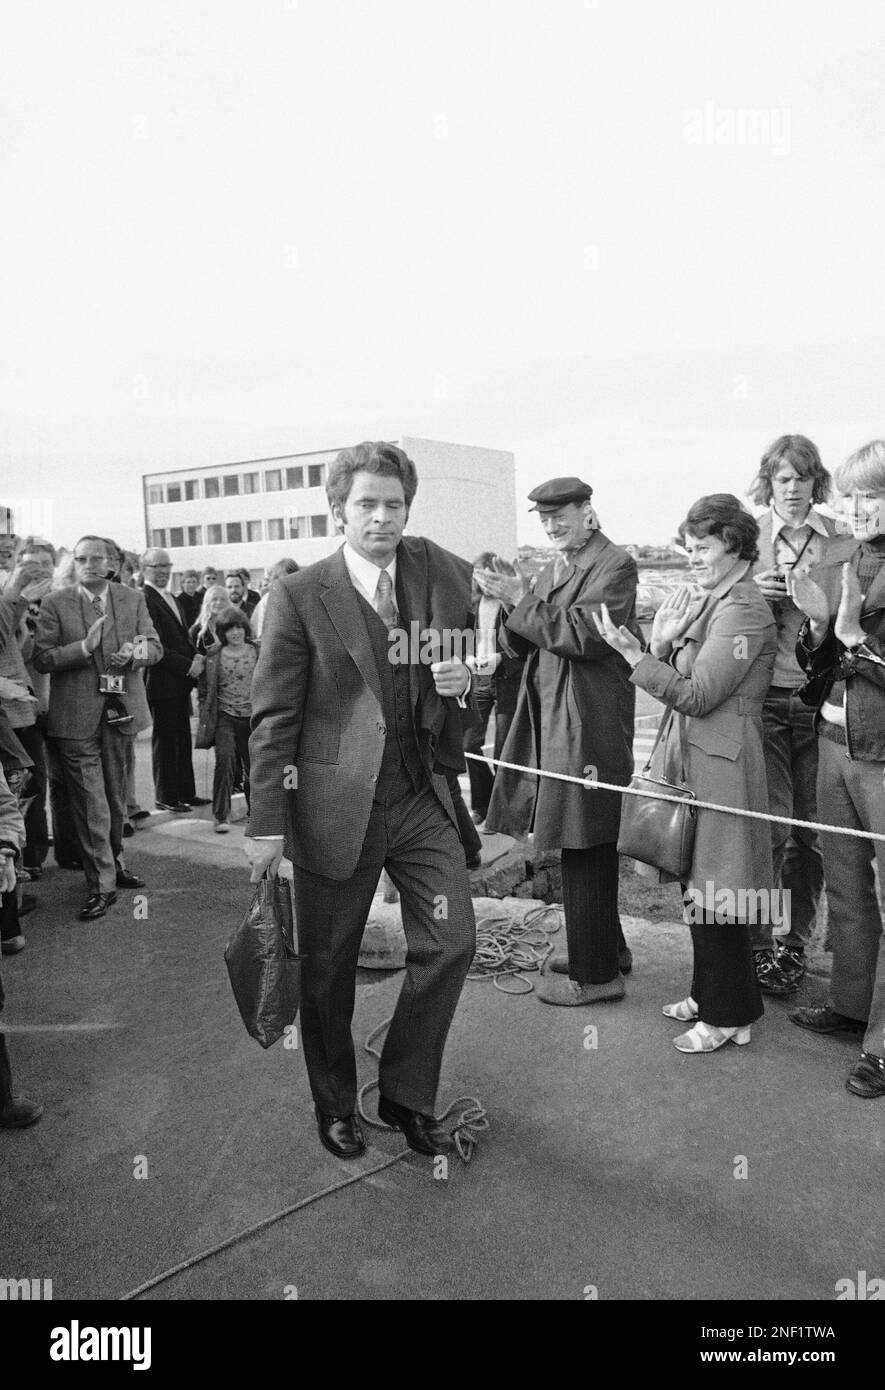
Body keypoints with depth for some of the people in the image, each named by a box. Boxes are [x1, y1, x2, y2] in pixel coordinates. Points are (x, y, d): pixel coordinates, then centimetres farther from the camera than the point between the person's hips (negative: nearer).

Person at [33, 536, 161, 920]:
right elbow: (41, 657, -8)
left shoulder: (133, 599, 7)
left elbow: (155, 647, 7)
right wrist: (83, 647, -22)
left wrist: (136, 653, -15)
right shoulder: (55, 603, -2)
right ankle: (102, 885, 4)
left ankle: (113, 862, 36)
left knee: (116, 797, 17)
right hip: (77, 716, -3)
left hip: (119, 711, 3)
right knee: (90, 803, -3)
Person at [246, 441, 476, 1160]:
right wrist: (266, 823, -8)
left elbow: (476, 661, 17)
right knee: (328, 966, 11)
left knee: (452, 942, 3)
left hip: (422, 798, 3)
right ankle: (335, 1106, 36)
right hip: (335, 805, -3)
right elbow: (274, 717, -6)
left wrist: (464, 681, -7)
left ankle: (407, 1095, 27)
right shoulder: (300, 596, -7)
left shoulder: (447, 576, 3)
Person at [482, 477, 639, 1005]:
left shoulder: (615, 565, -8)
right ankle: (605, 947, 33)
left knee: (586, 848, -3)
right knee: (589, 847, 18)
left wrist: (524, 601, -17)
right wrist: (512, 605, -4)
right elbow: (521, 645, 15)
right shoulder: (553, 569, 18)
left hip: (588, 727, -9)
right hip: (550, 720, 9)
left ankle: (596, 973, 9)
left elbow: (587, 633, -19)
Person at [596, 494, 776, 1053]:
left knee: (714, 895, 0)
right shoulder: (710, 601, 14)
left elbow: (697, 695, -20)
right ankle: (710, 993, 32)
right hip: (694, 757, 9)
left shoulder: (744, 610, -15)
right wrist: (663, 644, -3)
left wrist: (631, 651, -21)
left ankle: (729, 1015, 16)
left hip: (722, 765, -9)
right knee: (699, 886, 17)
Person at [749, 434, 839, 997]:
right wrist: (756, 594, -11)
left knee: (813, 830, 7)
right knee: (771, 828, -3)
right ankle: (759, 944, 13)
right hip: (765, 696, -1)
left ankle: (795, 941, 24)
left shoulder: (842, 540, 5)